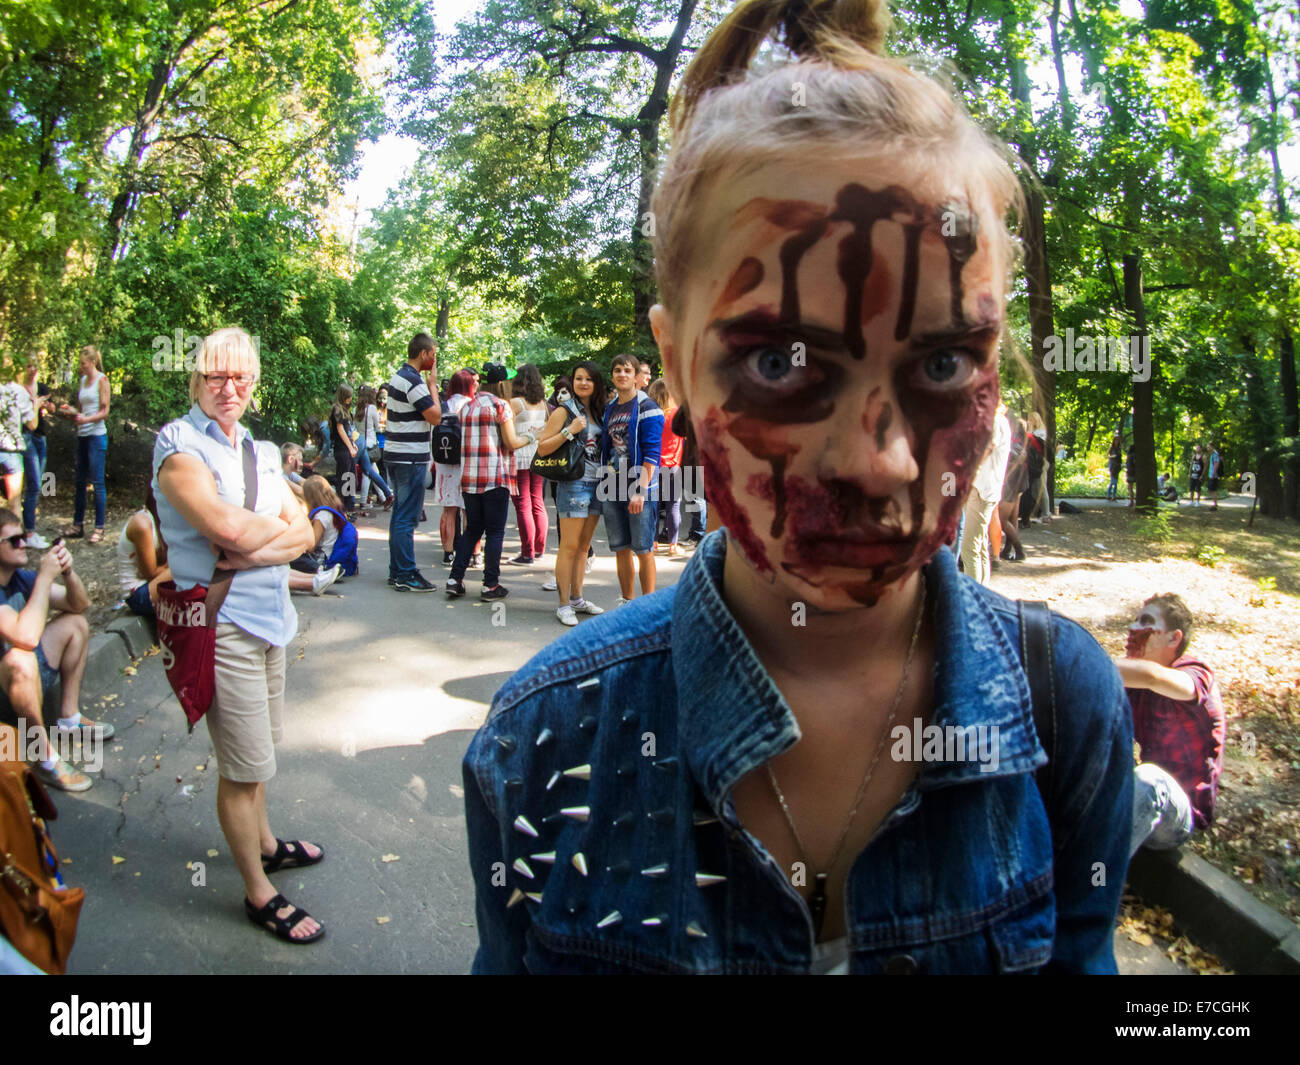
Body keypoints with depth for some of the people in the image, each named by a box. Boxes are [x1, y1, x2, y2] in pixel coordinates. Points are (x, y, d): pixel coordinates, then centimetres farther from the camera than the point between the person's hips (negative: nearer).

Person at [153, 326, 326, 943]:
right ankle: (259, 893, 17)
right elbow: (225, 526, -24)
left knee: (256, 752, 22)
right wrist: (283, 527, -6)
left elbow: (304, 534, 5)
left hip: (269, 615, 7)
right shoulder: (178, 443, -9)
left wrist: (257, 551, -14)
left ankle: (263, 842, 42)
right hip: (219, 621, -7)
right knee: (243, 764, 2)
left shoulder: (261, 450, 13)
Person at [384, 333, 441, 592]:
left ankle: (396, 571, 21)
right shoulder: (414, 381, -17)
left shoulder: (399, 376, 15)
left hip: (395, 455, 10)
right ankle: (406, 575, -2)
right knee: (407, 518, -6)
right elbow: (435, 417, -16)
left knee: (399, 515, 15)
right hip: (410, 459, -10)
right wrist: (432, 384, -9)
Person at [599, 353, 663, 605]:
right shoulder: (610, 409, 16)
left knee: (643, 549, -3)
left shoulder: (647, 408, -4)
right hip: (612, 489, 6)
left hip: (640, 489, -6)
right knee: (620, 548, 10)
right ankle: (626, 600, 21)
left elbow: (651, 453, -11)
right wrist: (605, 483, 15)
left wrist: (641, 490, -19)